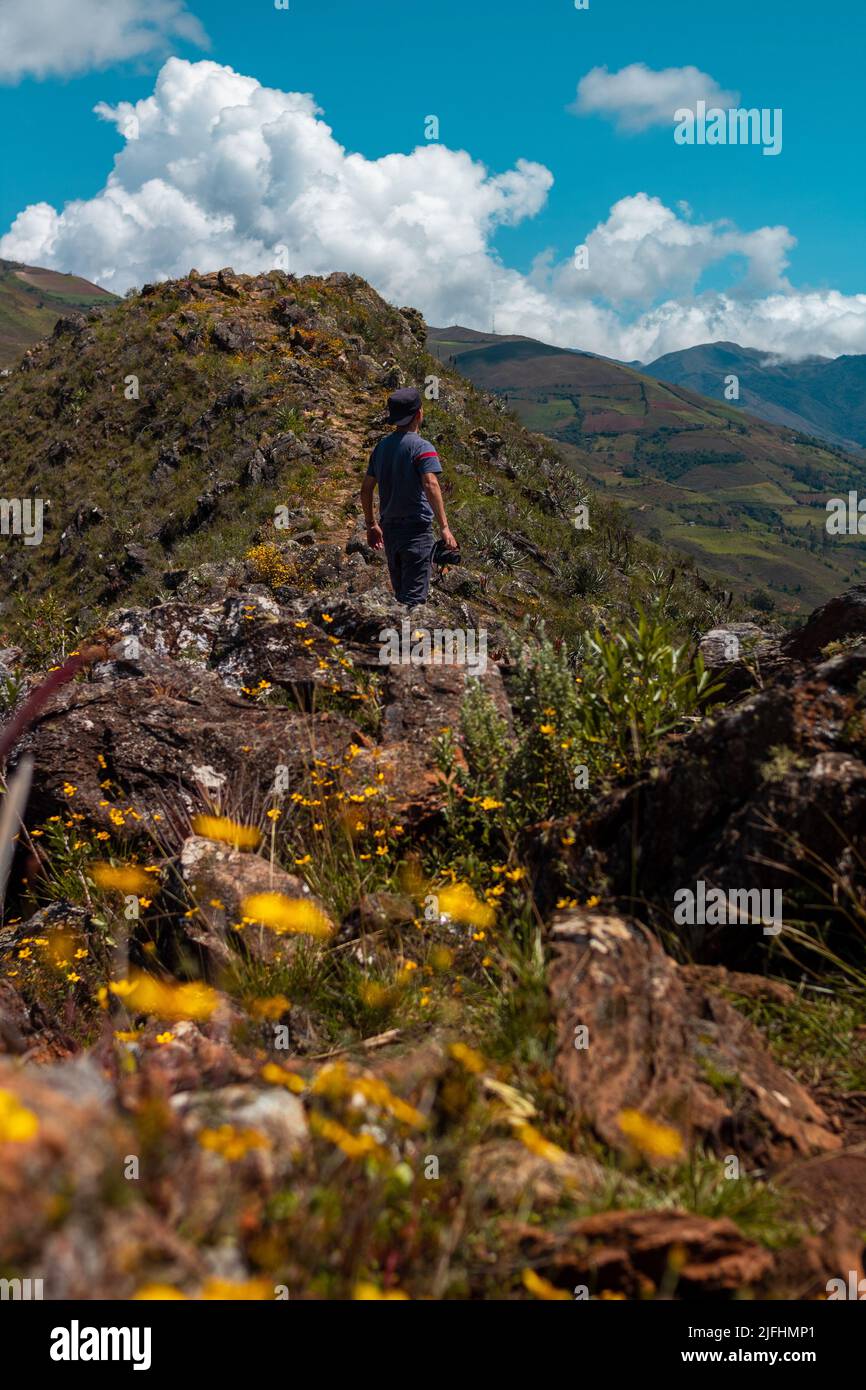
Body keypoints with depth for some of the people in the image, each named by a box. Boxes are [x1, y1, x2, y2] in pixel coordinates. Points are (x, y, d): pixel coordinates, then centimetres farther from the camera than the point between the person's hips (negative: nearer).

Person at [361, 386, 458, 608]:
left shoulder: (381, 446, 11)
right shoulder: (422, 447, -11)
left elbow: (366, 490, 14)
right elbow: (431, 486, -26)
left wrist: (371, 525, 23)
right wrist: (444, 528, -28)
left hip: (389, 529, 7)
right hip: (416, 531, -7)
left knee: (400, 595, 16)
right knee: (414, 597, -5)